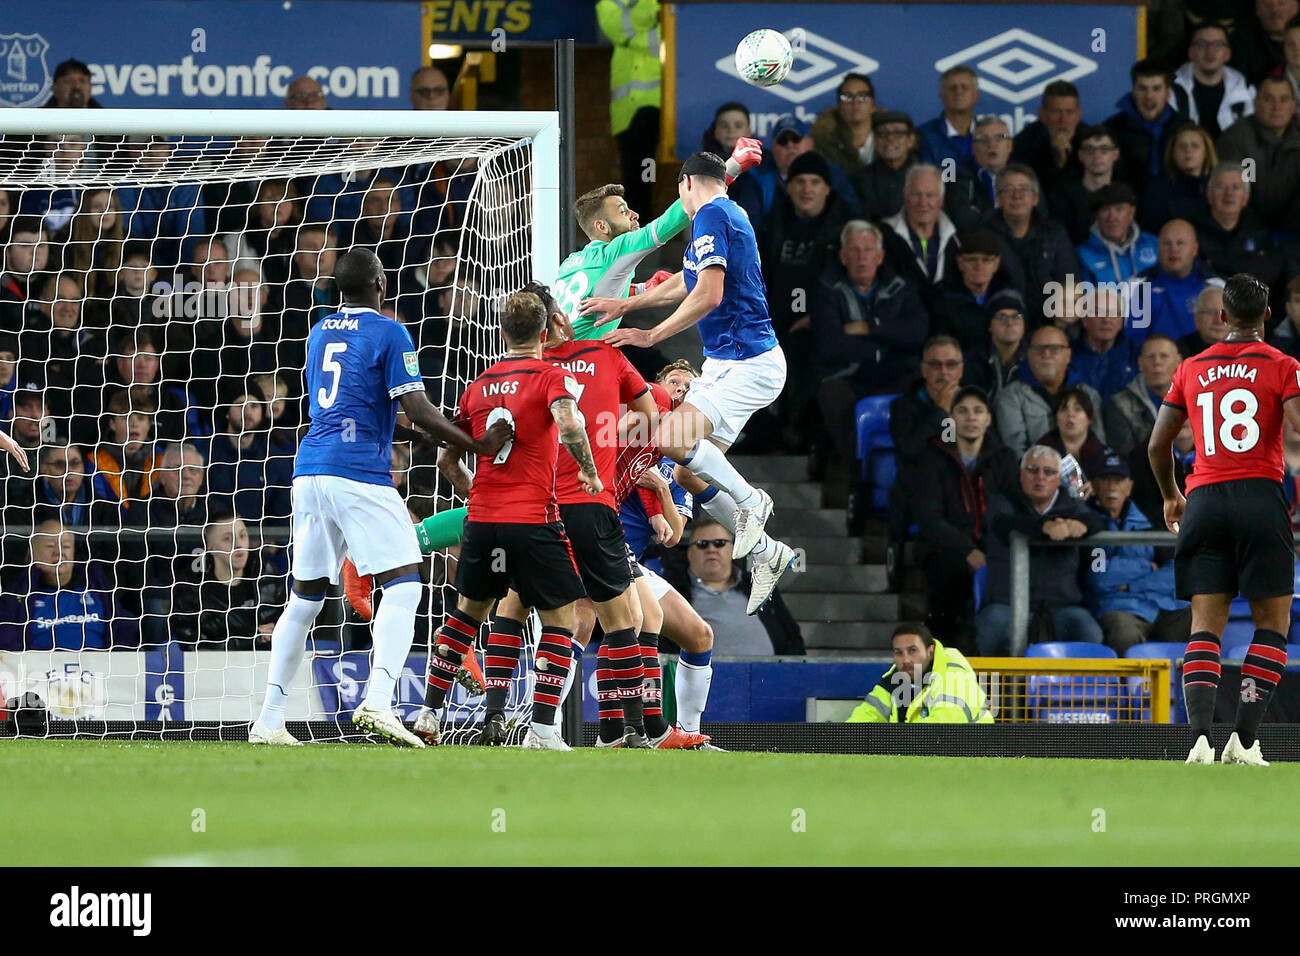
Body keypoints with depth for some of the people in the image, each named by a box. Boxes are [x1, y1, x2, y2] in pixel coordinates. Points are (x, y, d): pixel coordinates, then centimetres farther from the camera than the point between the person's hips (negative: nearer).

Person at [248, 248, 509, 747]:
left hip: (310, 470, 7)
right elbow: (418, 411, -10)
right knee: (403, 584, -6)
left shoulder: (319, 333, 18)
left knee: (305, 594, 12)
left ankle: (269, 719, 9)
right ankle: (377, 701, -24)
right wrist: (479, 445, -2)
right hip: (360, 473, -7)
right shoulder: (389, 333, -3)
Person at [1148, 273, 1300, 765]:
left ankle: (1200, 735, -16)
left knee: (1205, 627, 1)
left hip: (1204, 502, 3)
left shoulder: (1191, 369, 12)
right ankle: (1244, 739, -8)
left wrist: (1170, 497, 32)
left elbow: (1157, 445, 15)